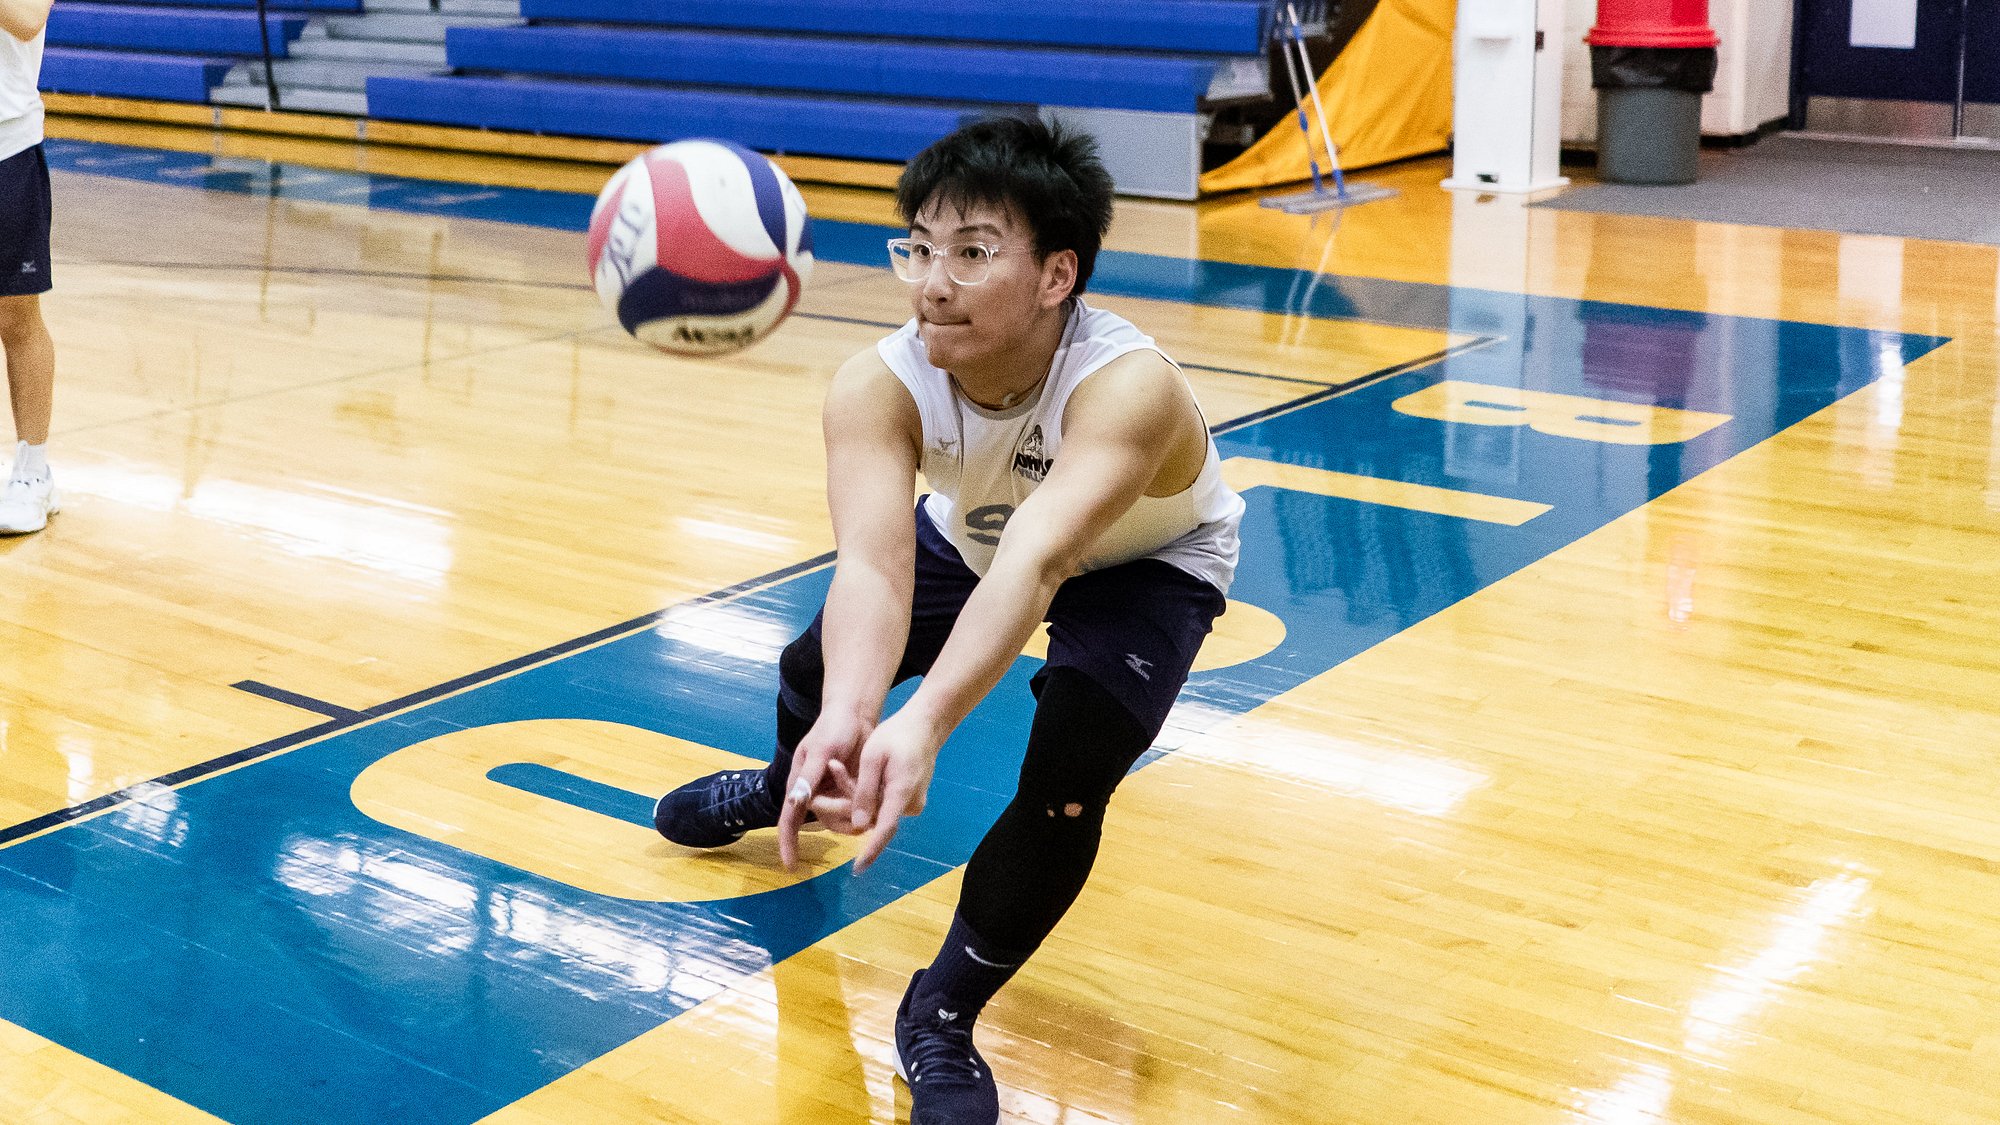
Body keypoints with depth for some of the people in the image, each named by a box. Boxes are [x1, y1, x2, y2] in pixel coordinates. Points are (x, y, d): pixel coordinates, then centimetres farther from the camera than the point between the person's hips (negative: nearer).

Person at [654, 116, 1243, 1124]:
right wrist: (846, 716, -69)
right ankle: (786, 785, 51)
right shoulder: (878, 388, -33)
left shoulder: (1130, 387, -44)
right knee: (817, 672, 10)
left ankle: (941, 1019, 0)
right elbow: (873, 558, -49)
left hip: (1144, 567, -4)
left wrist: (922, 725, -74)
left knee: (1066, 784, -26)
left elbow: (1037, 562, -59)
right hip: (974, 535, 4)